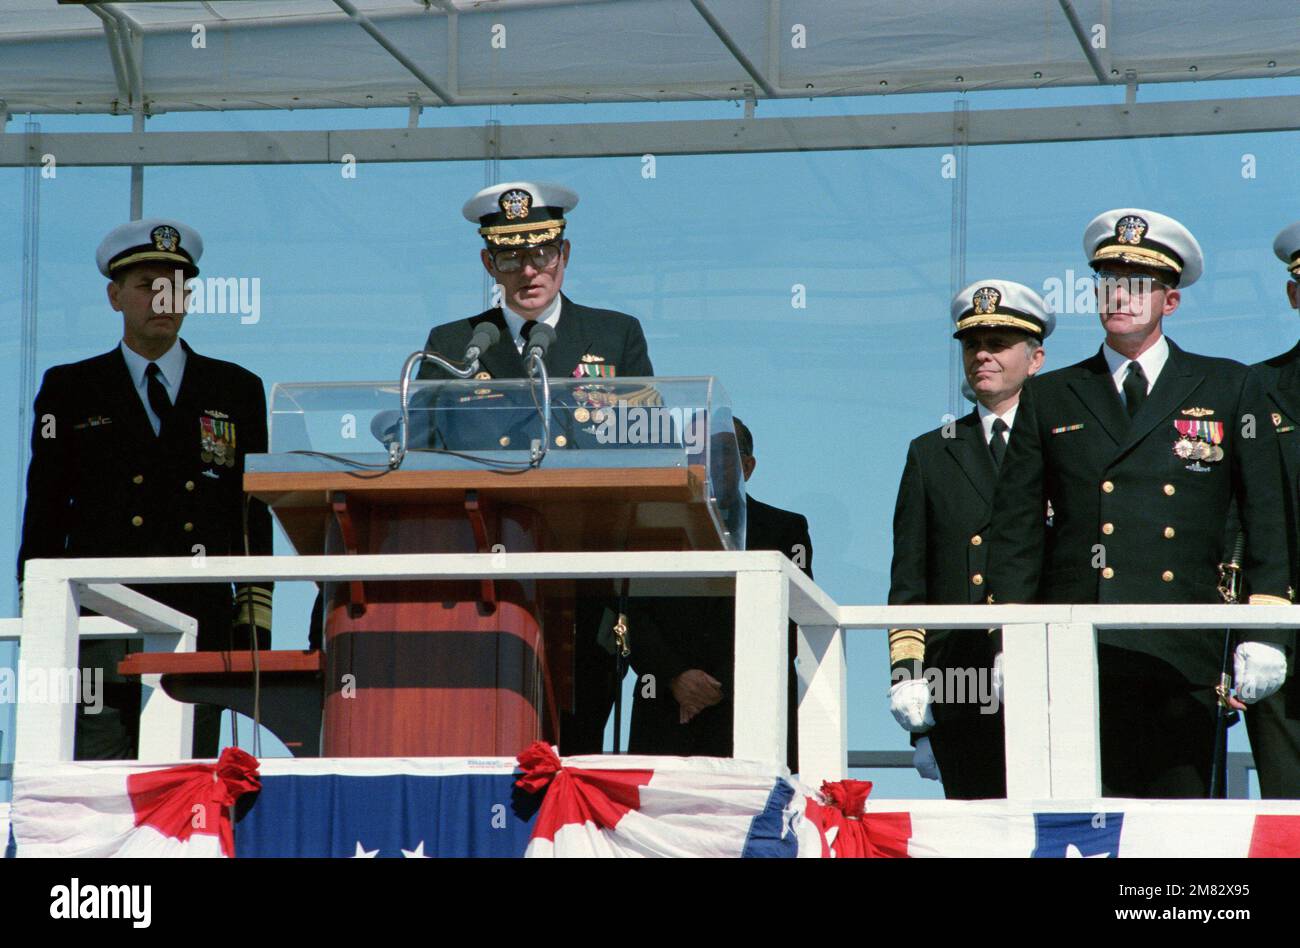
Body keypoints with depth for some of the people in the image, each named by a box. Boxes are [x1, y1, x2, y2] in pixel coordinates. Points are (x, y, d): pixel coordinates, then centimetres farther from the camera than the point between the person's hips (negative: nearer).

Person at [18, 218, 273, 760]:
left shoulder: (238, 391, 14)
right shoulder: (69, 391, 12)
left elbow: (255, 518, 12)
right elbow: (43, 517, 9)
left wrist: (255, 627, 3)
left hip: (201, 636, 1)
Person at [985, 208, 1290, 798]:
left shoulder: (1229, 389, 13)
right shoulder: (1049, 399, 15)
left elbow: (1266, 517, 11)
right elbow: (1015, 528, 12)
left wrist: (1264, 634, 1)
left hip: (1183, 661, 0)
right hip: (1075, 656, 0)